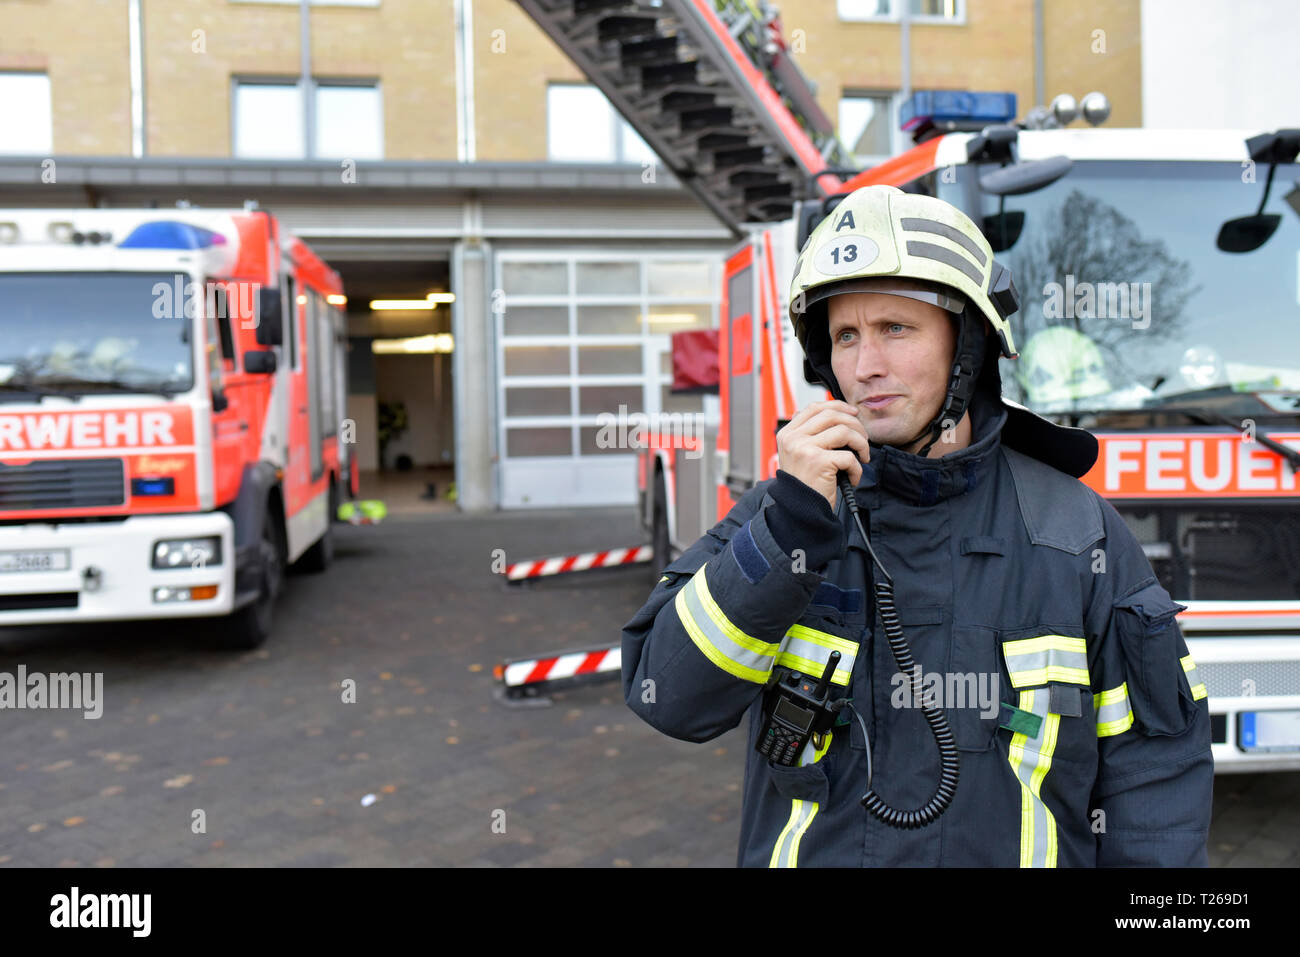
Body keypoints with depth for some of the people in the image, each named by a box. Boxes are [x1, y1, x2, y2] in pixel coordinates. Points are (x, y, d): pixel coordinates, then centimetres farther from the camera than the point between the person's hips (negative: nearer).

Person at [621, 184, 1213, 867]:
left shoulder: (1077, 533, -8)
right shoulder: (783, 511, -9)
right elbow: (670, 700, -19)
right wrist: (789, 527, -28)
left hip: (1013, 853, 0)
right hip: (813, 849, 0)